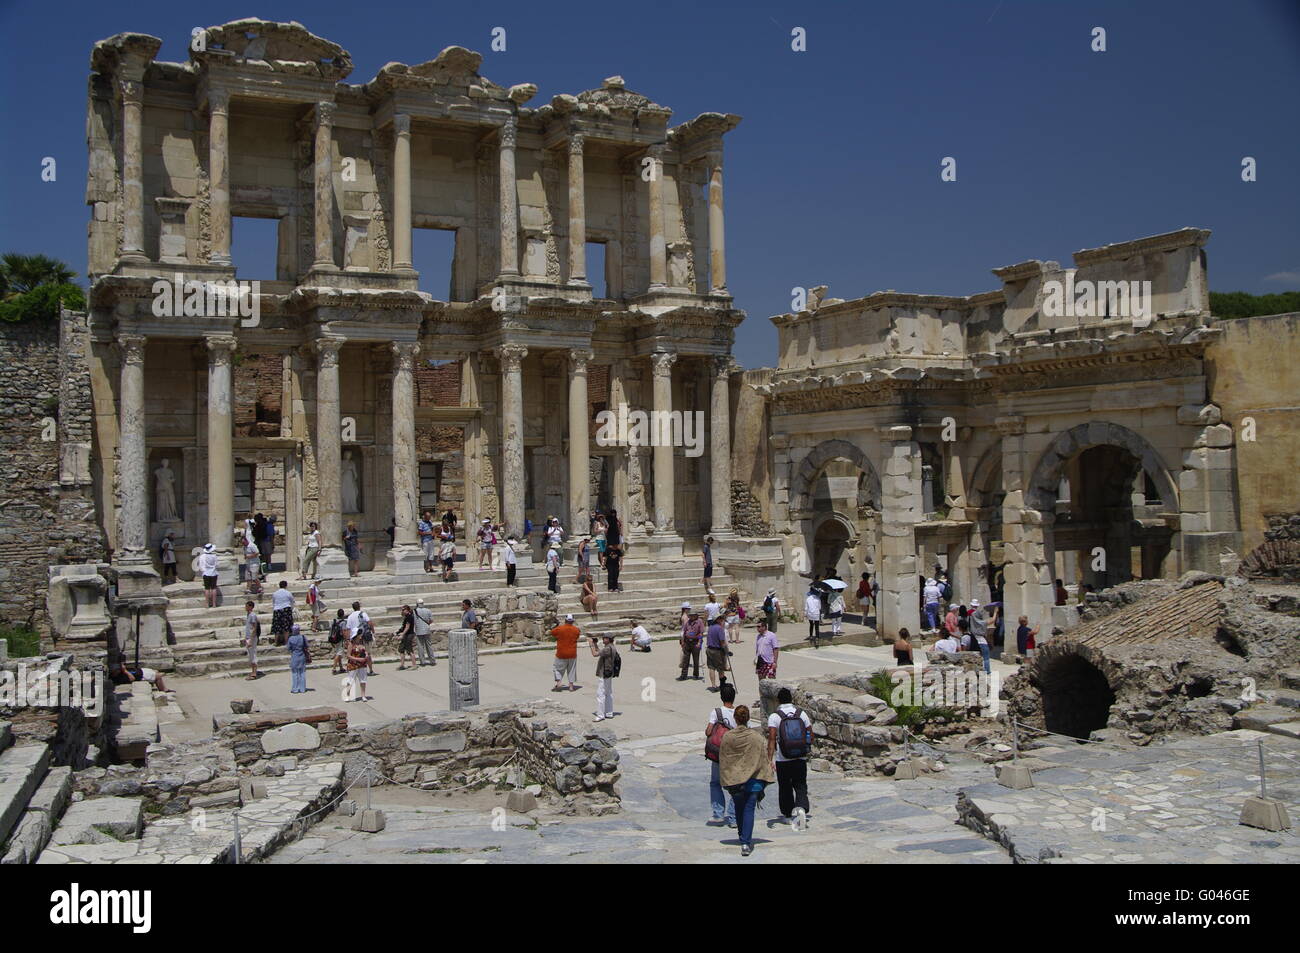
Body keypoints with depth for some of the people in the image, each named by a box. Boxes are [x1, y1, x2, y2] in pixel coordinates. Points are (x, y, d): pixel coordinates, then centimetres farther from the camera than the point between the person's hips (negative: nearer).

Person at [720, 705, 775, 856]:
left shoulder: (727, 737, -6)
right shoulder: (756, 737, -9)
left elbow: (722, 760, 2)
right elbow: (763, 758, -4)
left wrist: (725, 781, 12)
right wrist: (764, 781, 6)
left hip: (733, 779, 2)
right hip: (752, 780, -2)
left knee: (739, 809, 20)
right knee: (749, 810, 0)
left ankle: (743, 838, 34)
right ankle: (746, 843, -12)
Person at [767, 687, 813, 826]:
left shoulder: (774, 717, -8)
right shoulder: (802, 714, 1)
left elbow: (772, 739, -17)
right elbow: (810, 736, 5)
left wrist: (769, 759, -19)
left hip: (782, 760, -1)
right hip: (801, 759, 1)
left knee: (784, 788, 15)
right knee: (801, 786, 8)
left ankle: (788, 814, 25)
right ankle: (801, 808, -17)